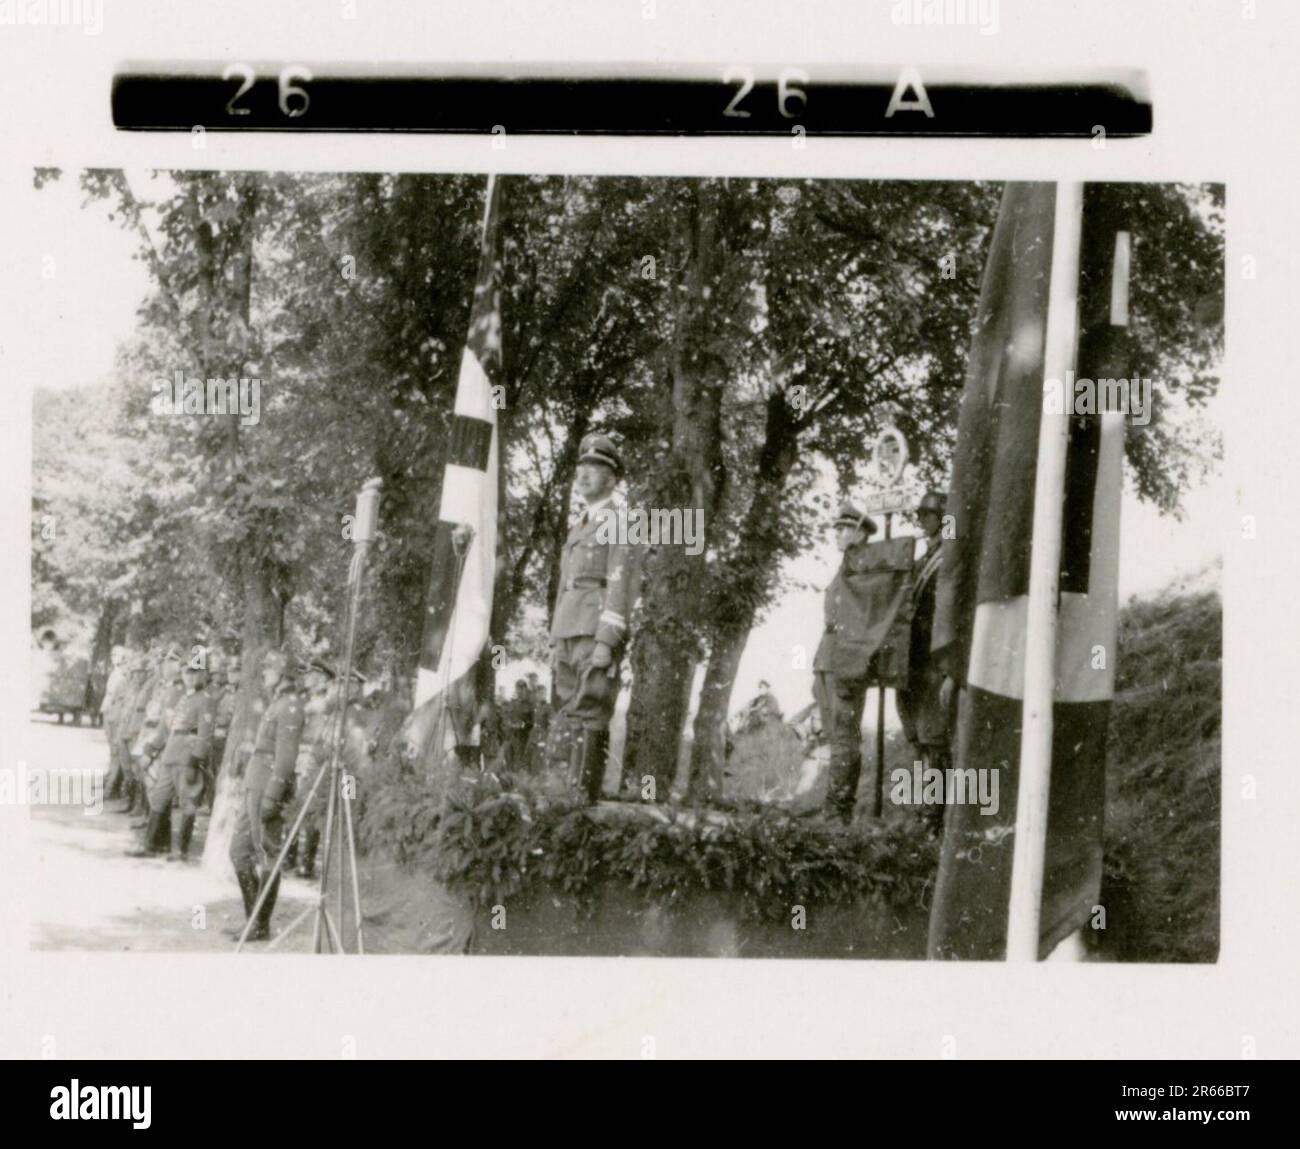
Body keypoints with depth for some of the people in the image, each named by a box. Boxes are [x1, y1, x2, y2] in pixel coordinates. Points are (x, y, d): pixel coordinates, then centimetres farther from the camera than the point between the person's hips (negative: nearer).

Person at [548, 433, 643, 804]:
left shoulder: (619, 522, -3)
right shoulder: (579, 529, 24)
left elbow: (621, 586, -13)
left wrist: (605, 645, -21)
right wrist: (556, 646, 18)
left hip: (599, 635, -8)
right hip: (569, 636, 8)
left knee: (589, 721, -13)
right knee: (577, 724, 5)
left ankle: (583, 799, -15)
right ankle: (578, 800, 5)